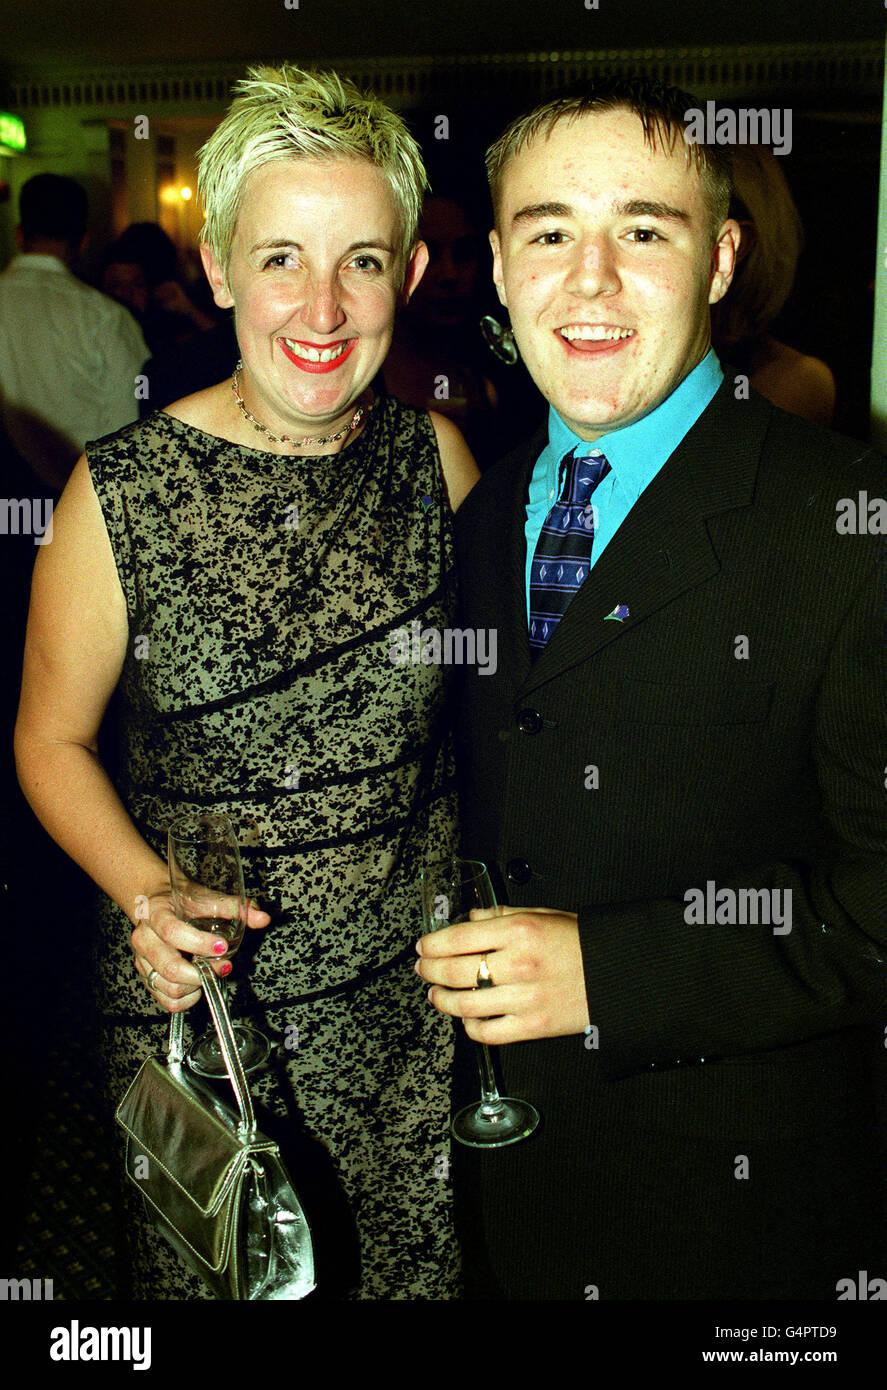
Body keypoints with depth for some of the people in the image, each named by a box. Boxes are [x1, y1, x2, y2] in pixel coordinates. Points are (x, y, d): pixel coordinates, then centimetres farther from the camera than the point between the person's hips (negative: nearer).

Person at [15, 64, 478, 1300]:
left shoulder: (436, 459, -6)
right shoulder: (123, 493, -15)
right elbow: (52, 738, -4)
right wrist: (148, 894, -20)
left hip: (411, 980, 3)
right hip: (192, 984, -2)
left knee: (429, 1256, 21)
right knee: (199, 1270, 19)